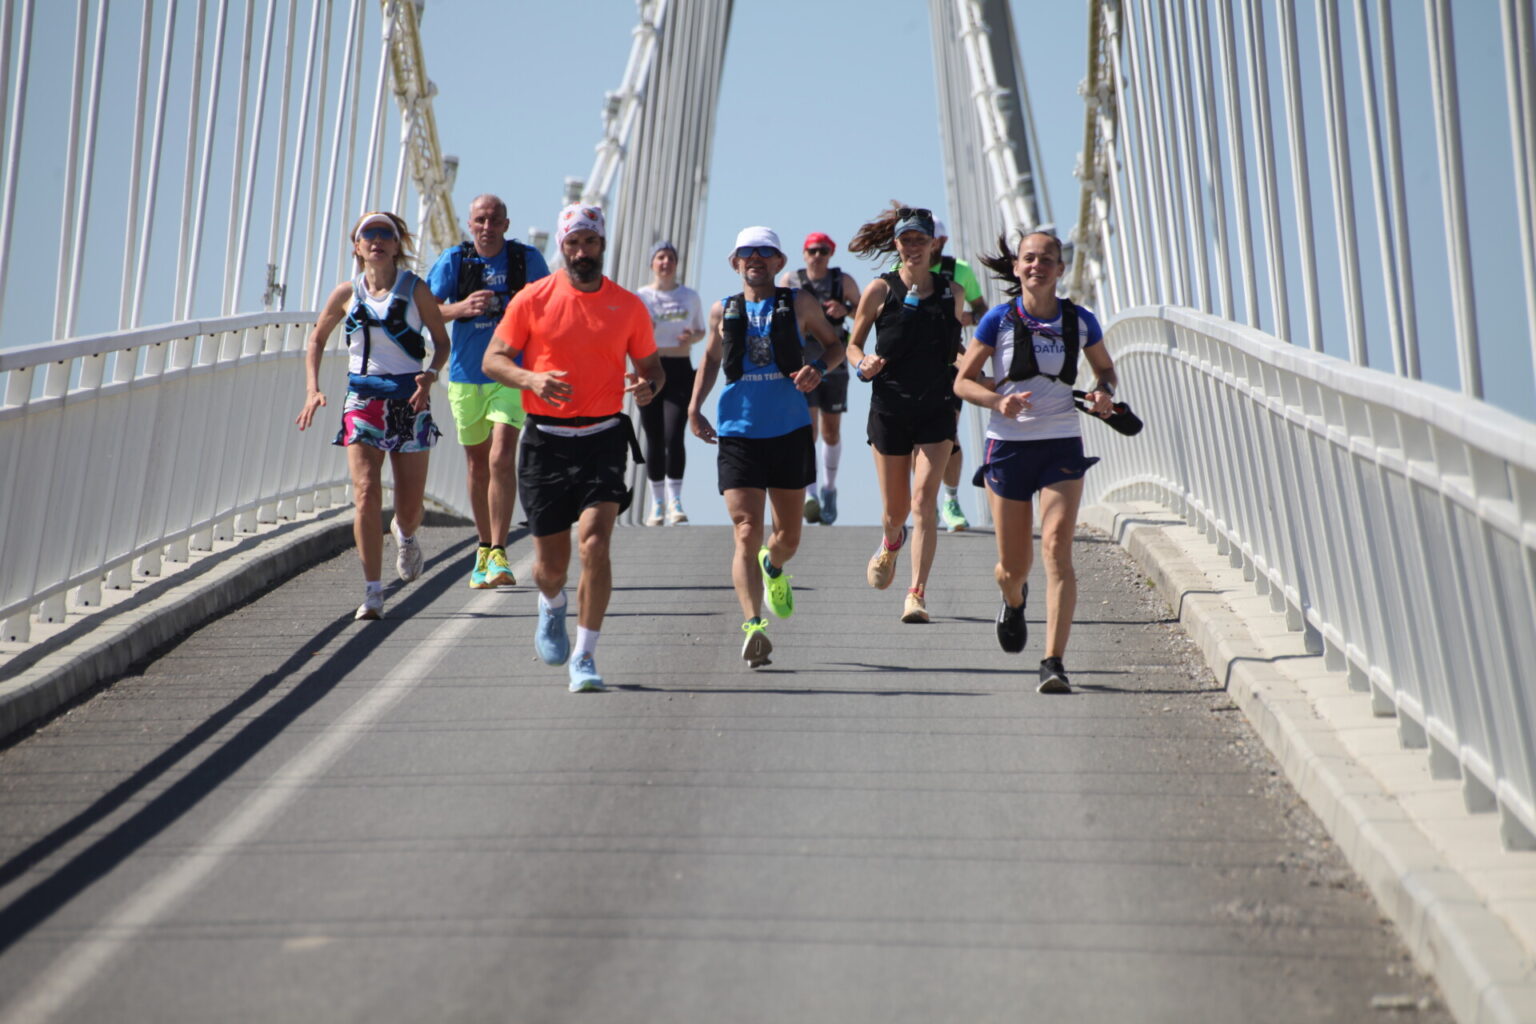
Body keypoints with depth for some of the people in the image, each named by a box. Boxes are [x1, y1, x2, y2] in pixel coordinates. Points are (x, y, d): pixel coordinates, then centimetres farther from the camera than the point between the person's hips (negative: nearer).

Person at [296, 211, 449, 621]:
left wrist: (431, 375, -15)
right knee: (366, 494, -14)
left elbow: (442, 341, 5)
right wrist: (312, 390, 3)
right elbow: (317, 339, 16)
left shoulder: (415, 289, -1)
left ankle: (405, 535, 43)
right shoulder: (347, 293, 3)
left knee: (410, 506, 4)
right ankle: (373, 593, -11)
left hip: (409, 399, 0)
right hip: (362, 399, 1)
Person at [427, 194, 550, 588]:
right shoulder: (453, 260, -1)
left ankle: (498, 555, -17)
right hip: (466, 375, 2)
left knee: (502, 458, -18)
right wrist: (462, 308, -24)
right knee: (477, 464, 12)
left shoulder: (527, 259, -1)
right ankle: (484, 548, 27)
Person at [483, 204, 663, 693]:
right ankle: (552, 605, 44)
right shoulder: (533, 299, 1)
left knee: (595, 544, -17)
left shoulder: (629, 306, 5)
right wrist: (531, 379, -19)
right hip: (546, 439, 0)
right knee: (550, 562, 6)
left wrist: (648, 386, -10)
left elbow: (652, 366, 14)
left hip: (603, 438, 0)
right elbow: (493, 359, 1)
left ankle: (585, 658, -7)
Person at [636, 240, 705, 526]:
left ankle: (675, 501, -10)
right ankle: (657, 503, 12)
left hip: (680, 370, 0)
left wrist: (692, 337, -6)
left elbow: (701, 331, 17)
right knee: (654, 439, 2)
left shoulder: (690, 296, 8)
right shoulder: (640, 297, 4)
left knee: (674, 435, -14)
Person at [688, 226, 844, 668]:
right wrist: (694, 407, 9)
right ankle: (753, 626, -22)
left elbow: (835, 344, 12)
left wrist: (818, 369, -10)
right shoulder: (723, 311, 6)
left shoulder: (799, 303, 2)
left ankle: (773, 569, 49)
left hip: (790, 432, 1)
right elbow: (711, 358, 21)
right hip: (738, 433, -1)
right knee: (747, 534, -14)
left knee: (788, 535, 13)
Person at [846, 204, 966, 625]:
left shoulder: (951, 292, 4)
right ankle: (891, 543, 47)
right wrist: (863, 364, -15)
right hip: (889, 410, 0)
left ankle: (917, 594, -13)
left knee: (924, 501, -14)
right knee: (895, 508, 9)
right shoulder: (879, 291, -3)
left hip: (936, 412, 0)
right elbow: (853, 344, 6)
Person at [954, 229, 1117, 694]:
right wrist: (998, 400, -19)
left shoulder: (1080, 321, 1)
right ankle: (1013, 602, 46)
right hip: (1009, 445, 0)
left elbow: (1105, 368, 17)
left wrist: (1103, 392, -5)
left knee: (1057, 547, -16)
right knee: (1013, 564, 7)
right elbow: (963, 381, 0)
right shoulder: (999, 320, -4)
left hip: (1062, 446, 0)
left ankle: (1054, 662, -15)